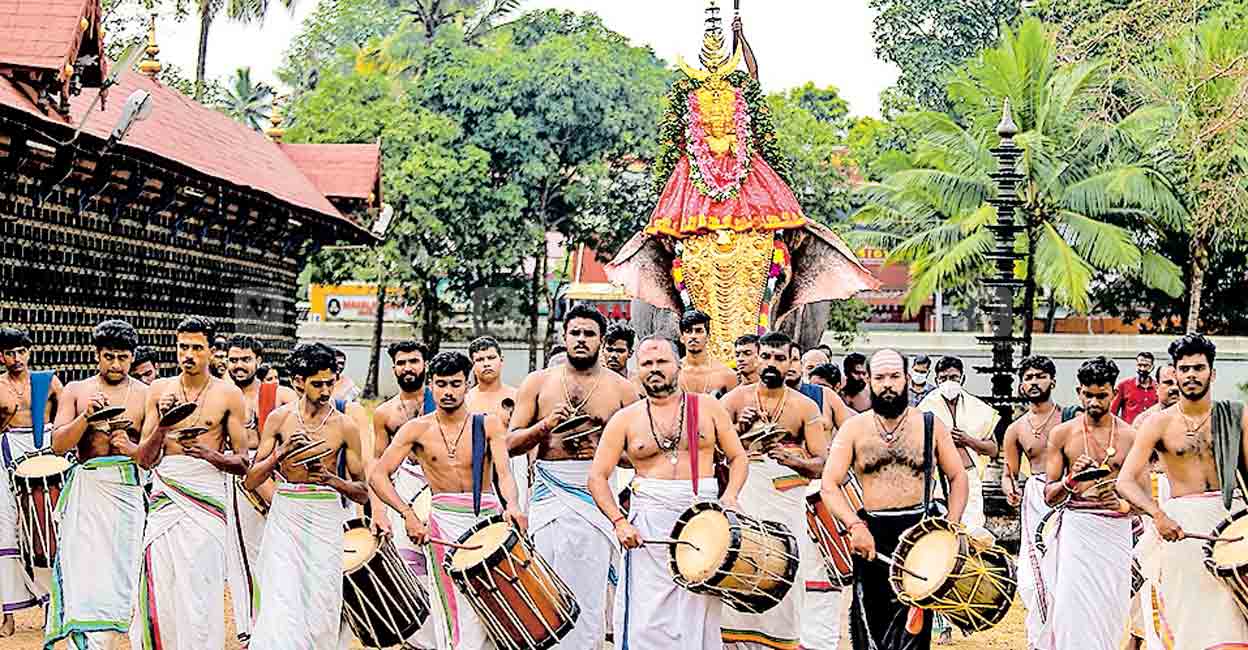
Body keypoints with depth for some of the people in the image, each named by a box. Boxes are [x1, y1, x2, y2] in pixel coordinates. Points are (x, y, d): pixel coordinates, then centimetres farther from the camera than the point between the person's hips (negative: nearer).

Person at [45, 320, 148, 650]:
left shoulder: (145, 394, 6)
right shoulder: (76, 391, 10)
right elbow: (58, 445, 2)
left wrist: (133, 448, -18)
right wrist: (85, 416, -13)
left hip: (128, 489, -1)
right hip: (86, 489, 1)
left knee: (117, 572, -5)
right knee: (83, 568, -9)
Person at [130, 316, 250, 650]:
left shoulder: (229, 395, 3)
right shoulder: (160, 390, 10)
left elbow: (242, 463, 3)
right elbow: (145, 459, 7)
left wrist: (210, 454, -15)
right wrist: (162, 424, -10)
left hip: (206, 497, -2)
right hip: (164, 497, 2)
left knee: (200, 593, -6)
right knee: (158, 588, -1)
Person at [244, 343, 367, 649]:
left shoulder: (345, 427, 2)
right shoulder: (280, 419, 2)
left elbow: (362, 492, 5)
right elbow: (250, 482, 2)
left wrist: (331, 479, -14)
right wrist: (282, 452, -13)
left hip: (326, 520, 0)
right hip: (284, 517, 0)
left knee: (321, 608, 1)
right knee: (281, 607, -9)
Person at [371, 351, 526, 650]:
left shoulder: (489, 425, 3)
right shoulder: (417, 429, 4)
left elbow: (504, 473, -9)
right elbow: (378, 475, 0)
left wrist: (512, 506, -30)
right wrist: (408, 515, -14)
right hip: (445, 521, -1)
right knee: (457, 610, -8)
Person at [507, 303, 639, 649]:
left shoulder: (620, 389, 7)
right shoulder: (538, 383, 9)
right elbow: (511, 444, 7)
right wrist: (545, 426, -10)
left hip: (595, 497, -1)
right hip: (548, 497, 1)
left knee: (589, 594, -5)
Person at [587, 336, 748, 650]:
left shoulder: (707, 408, 8)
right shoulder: (626, 419, 6)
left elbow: (738, 457, 12)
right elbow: (598, 476, 4)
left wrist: (730, 495, -6)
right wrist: (619, 521, -10)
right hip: (649, 526, -1)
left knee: (700, 617, 3)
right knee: (647, 620, -5)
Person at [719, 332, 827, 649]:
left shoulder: (805, 407, 4)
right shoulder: (736, 398, 5)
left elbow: (823, 464, 3)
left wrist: (793, 460, -16)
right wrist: (737, 430, -14)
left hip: (786, 500, 0)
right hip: (742, 496, 0)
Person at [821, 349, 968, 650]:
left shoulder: (930, 425, 5)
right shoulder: (853, 428, 3)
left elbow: (958, 477, 9)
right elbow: (829, 486, -4)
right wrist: (855, 526, -20)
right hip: (870, 537, 1)